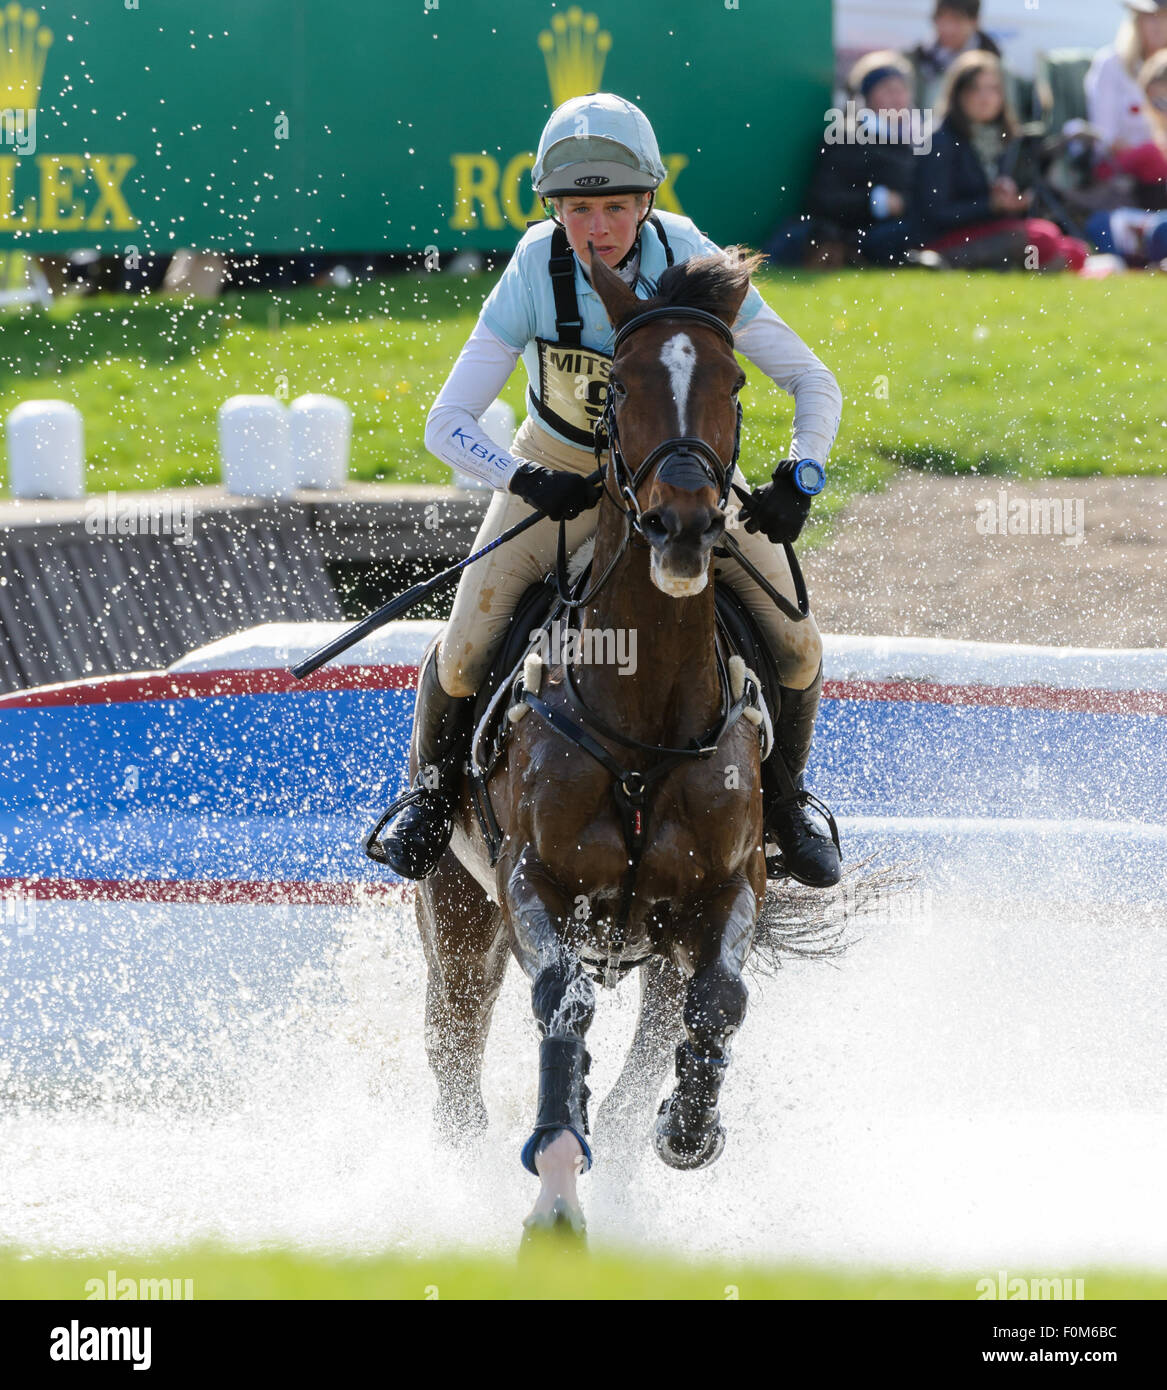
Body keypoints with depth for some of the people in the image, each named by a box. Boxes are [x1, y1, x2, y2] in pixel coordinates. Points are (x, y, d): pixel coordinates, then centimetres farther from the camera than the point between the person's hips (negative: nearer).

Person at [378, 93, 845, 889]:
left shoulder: (691, 264, -24)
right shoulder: (536, 274, -25)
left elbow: (814, 384, -16)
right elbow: (448, 424, -23)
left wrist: (799, 475, -33)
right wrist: (525, 480, -41)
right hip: (561, 470, -1)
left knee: (795, 646, -11)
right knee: (464, 657, -16)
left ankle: (783, 799, 18)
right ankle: (434, 793, 16)